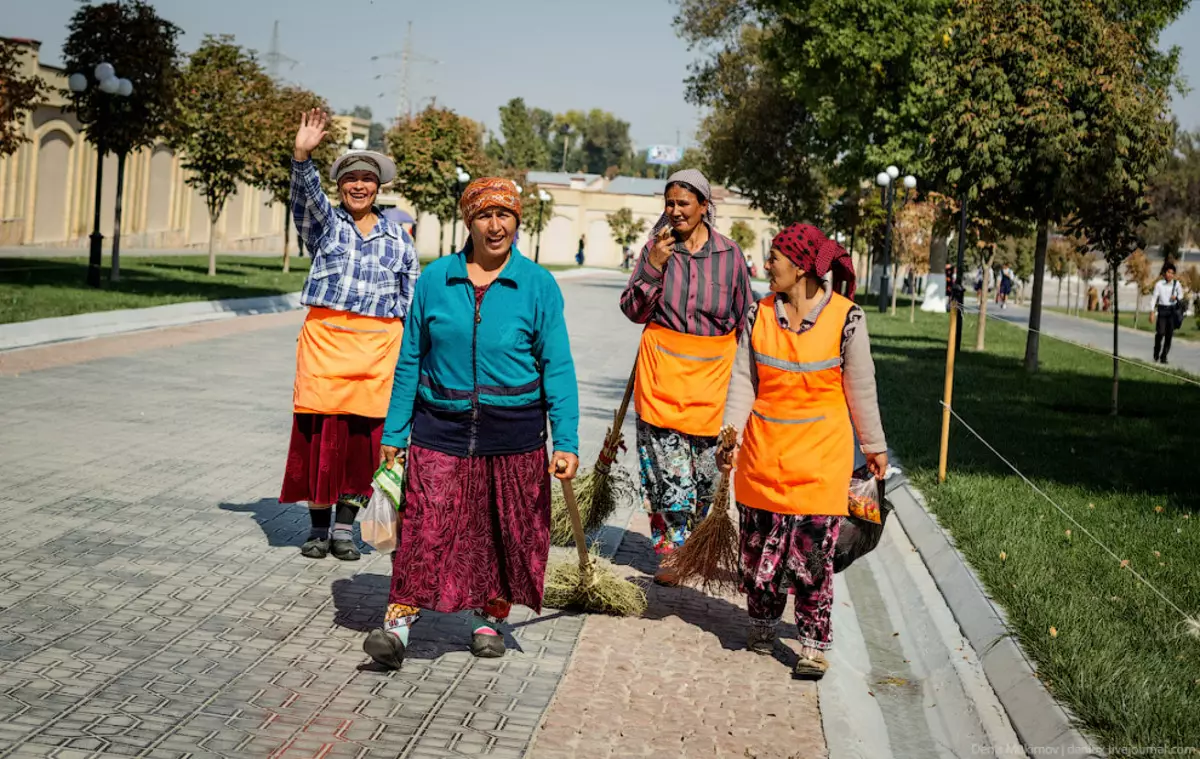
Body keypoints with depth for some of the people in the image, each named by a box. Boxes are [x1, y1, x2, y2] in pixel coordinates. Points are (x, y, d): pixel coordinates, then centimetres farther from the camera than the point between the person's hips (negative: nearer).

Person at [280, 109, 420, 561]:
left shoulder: (398, 236, 13)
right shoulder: (325, 223, 8)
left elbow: (413, 295, 13)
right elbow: (307, 193, -13)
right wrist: (302, 155, -32)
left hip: (378, 344, 1)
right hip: (326, 337, -1)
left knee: (364, 433, 1)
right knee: (320, 430, -3)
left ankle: (345, 528, 12)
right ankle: (318, 528, 10)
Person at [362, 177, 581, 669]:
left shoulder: (538, 286, -2)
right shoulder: (435, 280, 1)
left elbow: (558, 367, -2)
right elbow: (410, 360, 6)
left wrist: (566, 441, -8)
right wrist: (395, 433, 5)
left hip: (513, 435, 0)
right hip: (442, 429, 0)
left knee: (506, 532, 9)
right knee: (425, 528, -8)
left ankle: (491, 619, 28)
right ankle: (398, 625, -5)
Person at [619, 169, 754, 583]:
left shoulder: (730, 253, 3)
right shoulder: (656, 247, 3)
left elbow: (744, 316, 11)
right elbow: (633, 310, 1)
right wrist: (653, 266, -13)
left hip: (712, 367, 1)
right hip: (663, 364, 0)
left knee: (706, 466, 5)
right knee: (667, 465, -4)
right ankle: (671, 552, 3)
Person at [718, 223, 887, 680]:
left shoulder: (846, 319, -7)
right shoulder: (759, 315, 3)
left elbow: (861, 389, 1)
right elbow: (744, 380, 3)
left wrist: (874, 447, 8)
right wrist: (731, 433, -10)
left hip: (820, 453, -3)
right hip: (763, 450, 4)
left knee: (812, 553, -3)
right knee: (758, 545, 10)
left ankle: (814, 644, 9)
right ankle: (762, 625, 30)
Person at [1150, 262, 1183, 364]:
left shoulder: (1176, 284, 1)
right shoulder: (1159, 284, -5)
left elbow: (1181, 295, 15)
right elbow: (1154, 297, -3)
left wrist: (1176, 297, -9)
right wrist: (1152, 311, -9)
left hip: (1172, 310, 2)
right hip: (1162, 309, -2)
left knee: (1169, 334, 1)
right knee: (1160, 332, -12)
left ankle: (1164, 356, 11)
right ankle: (1156, 353, 10)